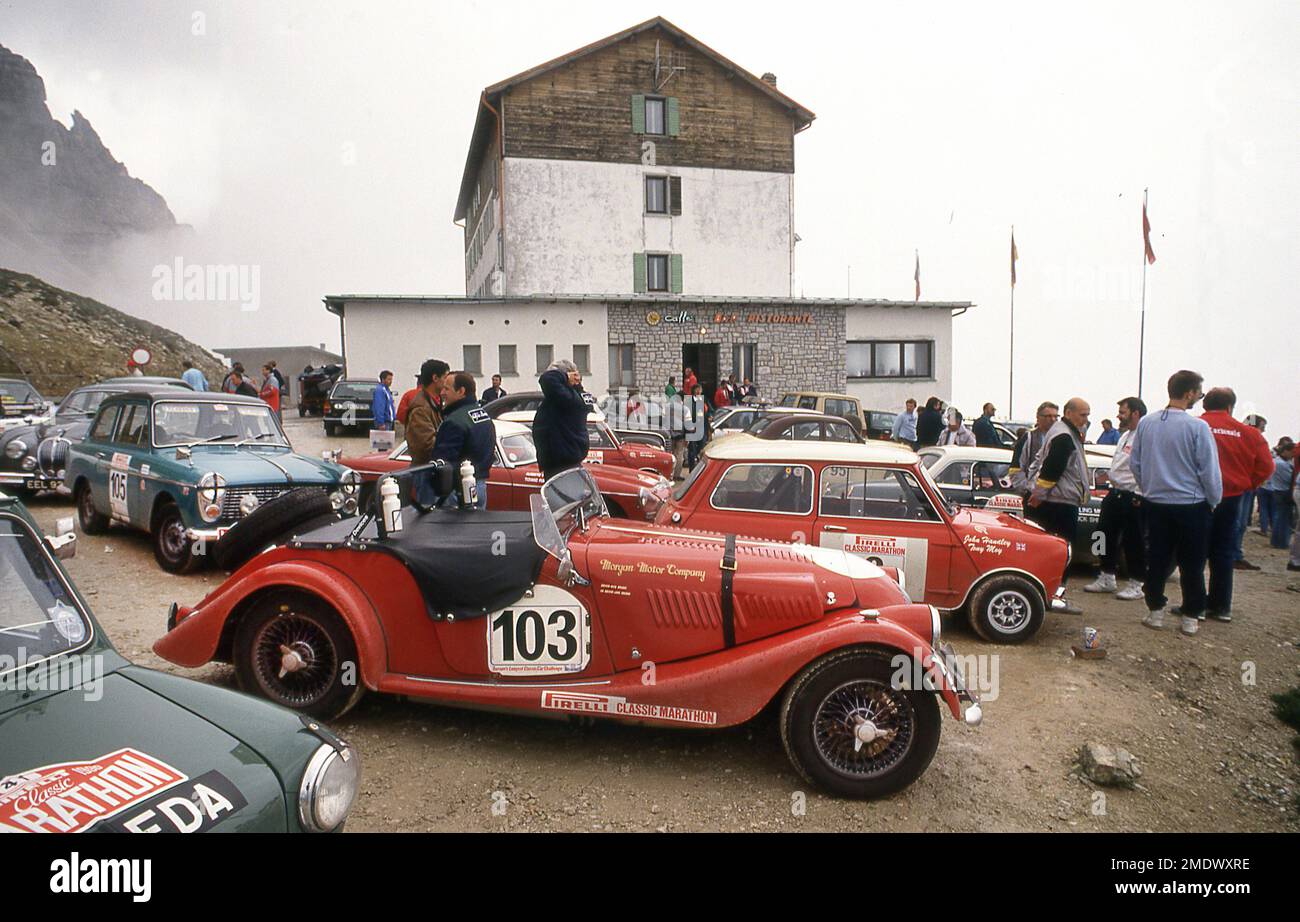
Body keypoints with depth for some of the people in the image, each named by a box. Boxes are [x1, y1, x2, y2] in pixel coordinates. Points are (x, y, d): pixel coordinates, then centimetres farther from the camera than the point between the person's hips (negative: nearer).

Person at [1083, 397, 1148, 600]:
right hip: (1116, 493, 10)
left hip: (1133, 498, -10)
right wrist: (1111, 476, 17)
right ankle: (1107, 578, 27)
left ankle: (1136, 585, 12)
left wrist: (1138, 496, -23)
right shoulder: (1125, 436, 16)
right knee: (1106, 536, 14)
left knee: (1133, 542, 1)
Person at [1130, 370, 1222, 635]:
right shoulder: (1197, 427, -16)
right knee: (1192, 565, 8)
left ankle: (1155, 611, 17)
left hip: (1156, 502, 4)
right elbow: (1209, 471, -11)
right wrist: (1214, 501, 3)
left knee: (1157, 560, 11)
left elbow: (1134, 462, 7)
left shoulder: (1146, 423, -1)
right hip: (1191, 504, -4)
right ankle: (1190, 618, 14)